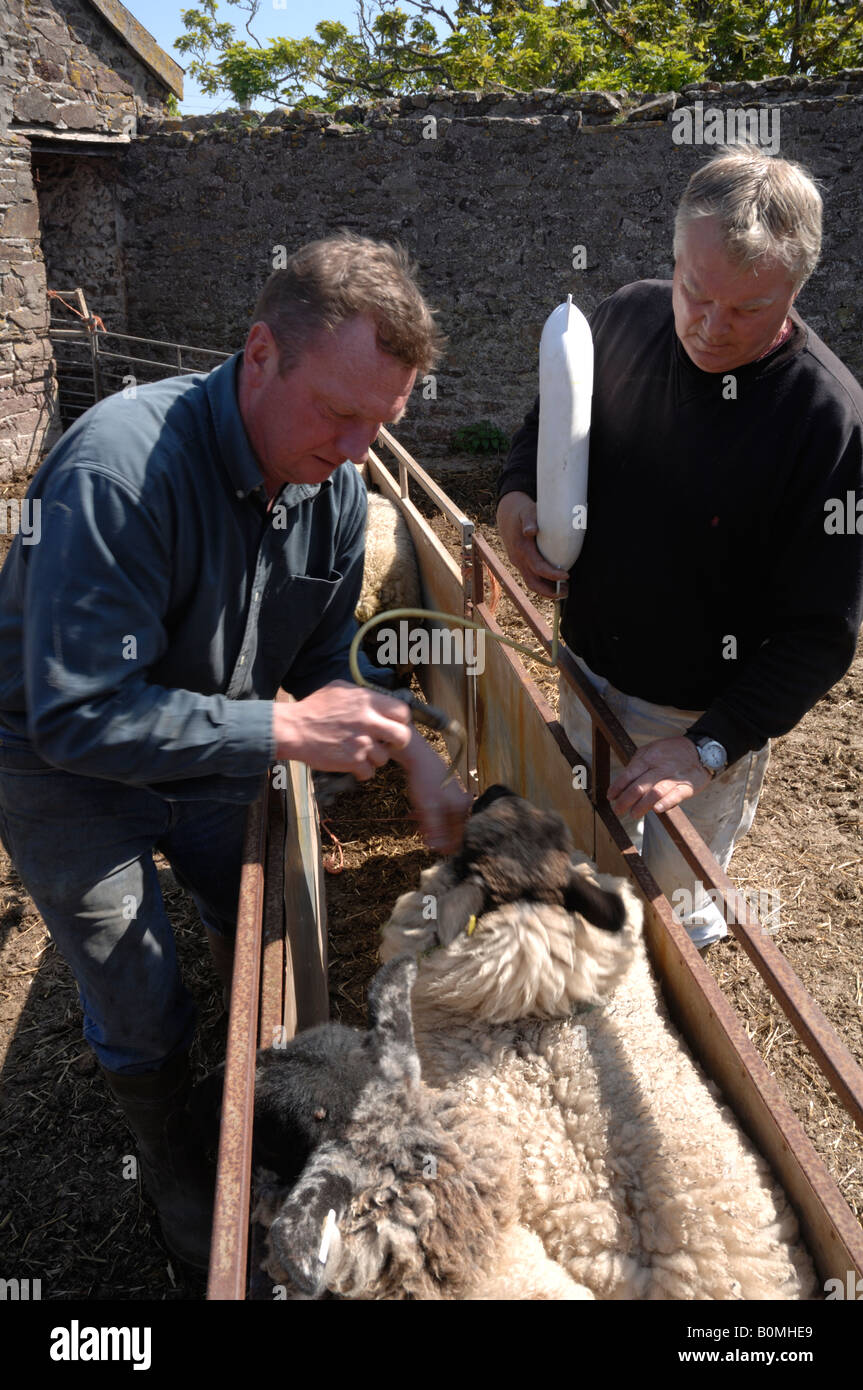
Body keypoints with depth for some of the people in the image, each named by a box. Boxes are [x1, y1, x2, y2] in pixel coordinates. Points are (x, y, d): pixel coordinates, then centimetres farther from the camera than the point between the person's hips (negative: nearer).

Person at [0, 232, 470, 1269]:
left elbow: (323, 668, -1)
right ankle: (171, 1165, 40)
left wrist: (413, 757, -16)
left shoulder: (335, 484, -13)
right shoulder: (122, 468, -35)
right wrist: (282, 730, -38)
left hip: (212, 752, 6)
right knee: (144, 1020, 6)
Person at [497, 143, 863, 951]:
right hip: (589, 676, 5)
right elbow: (550, 418, 10)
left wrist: (709, 747, -28)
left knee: (673, 903, 15)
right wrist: (517, 491, -12)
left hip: (707, 718, -5)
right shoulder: (628, 318, -10)